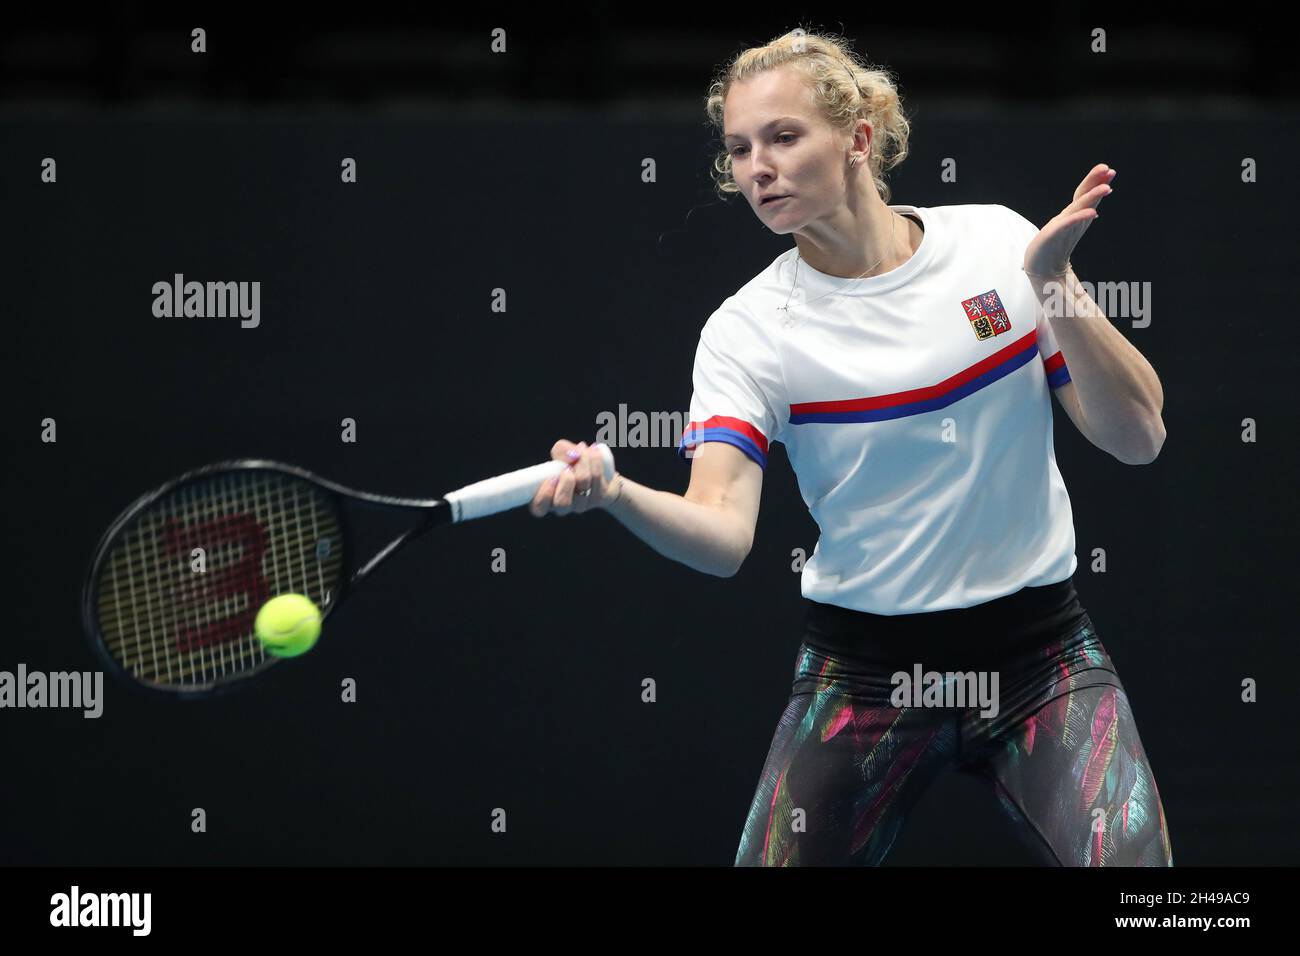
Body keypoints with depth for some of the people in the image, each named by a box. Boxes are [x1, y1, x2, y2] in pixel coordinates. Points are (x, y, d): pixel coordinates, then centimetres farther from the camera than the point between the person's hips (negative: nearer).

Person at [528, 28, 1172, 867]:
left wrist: (1055, 288, -17)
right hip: (864, 668, 0)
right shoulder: (748, 331, -6)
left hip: (1042, 655, 0)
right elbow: (723, 534, -19)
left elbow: (1137, 439, -4)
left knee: (1129, 859, -16)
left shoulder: (998, 244, -3)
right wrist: (612, 492, -39)